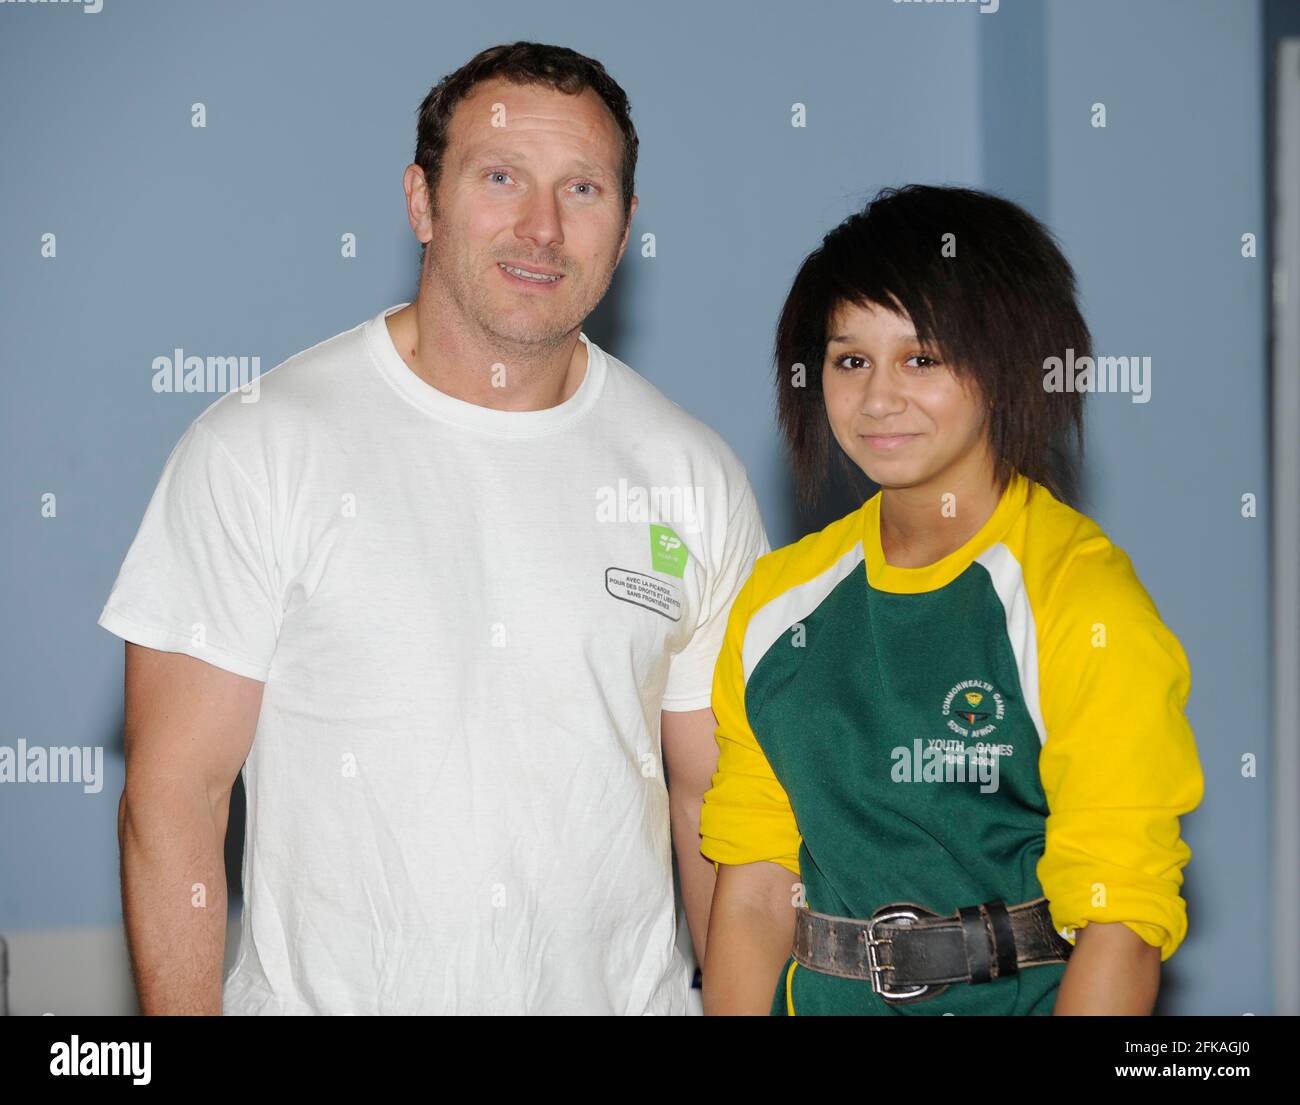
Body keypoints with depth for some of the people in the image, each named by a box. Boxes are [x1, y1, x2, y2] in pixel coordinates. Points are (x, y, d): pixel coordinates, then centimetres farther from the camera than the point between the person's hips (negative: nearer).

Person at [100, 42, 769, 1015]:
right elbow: (174, 794, -10)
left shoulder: (695, 477, 1)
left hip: (626, 993, 3)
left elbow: (718, 791, 6)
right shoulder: (260, 449, -9)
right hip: (326, 997, -3)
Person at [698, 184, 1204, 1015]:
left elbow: (1124, 930, -18)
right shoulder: (779, 602, 3)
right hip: (822, 999, 5)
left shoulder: (1086, 598, -15)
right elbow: (754, 892, 2)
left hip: (1024, 996, -4)